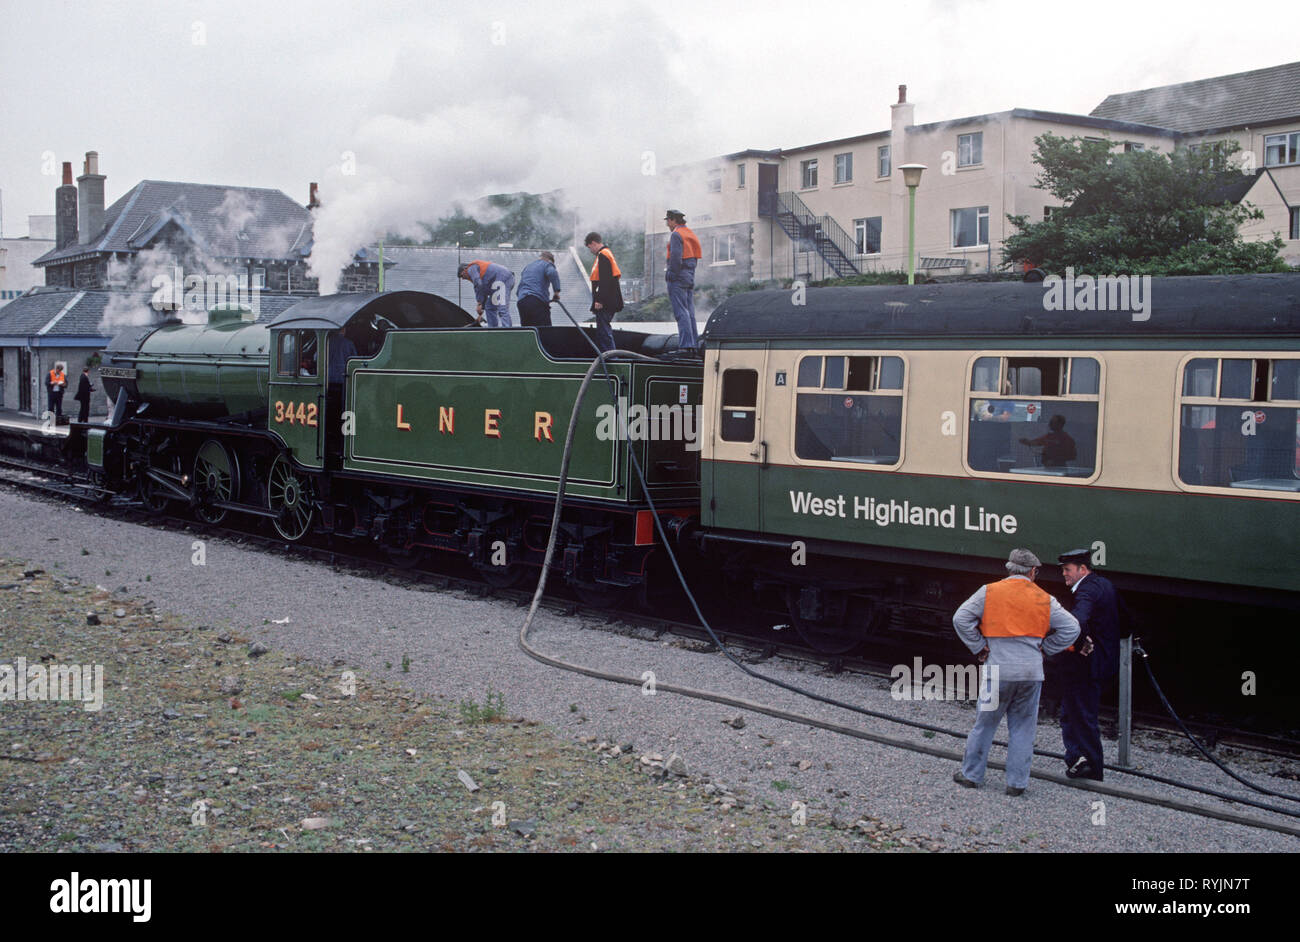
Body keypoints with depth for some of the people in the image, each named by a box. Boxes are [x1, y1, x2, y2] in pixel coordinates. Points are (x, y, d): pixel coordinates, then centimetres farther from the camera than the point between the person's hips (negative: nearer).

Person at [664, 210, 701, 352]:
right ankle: (694, 343, 10)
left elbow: (676, 257, -20)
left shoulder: (676, 235, -10)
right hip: (690, 277, 9)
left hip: (678, 278, -9)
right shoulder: (690, 234, 19)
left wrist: (671, 275, -16)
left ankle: (685, 344, -17)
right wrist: (690, 274, 18)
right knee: (690, 311, 10)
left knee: (681, 312, -11)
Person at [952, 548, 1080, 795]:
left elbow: (961, 618, -7)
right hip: (1032, 673, 1)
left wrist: (979, 647, 1)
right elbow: (1071, 628, 5)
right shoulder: (1044, 599, 5)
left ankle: (971, 774, 18)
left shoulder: (989, 592, -1)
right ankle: (1017, 782, 10)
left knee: (985, 724, 10)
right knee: (1023, 728, 9)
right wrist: (1044, 649, 11)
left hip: (998, 671, -1)